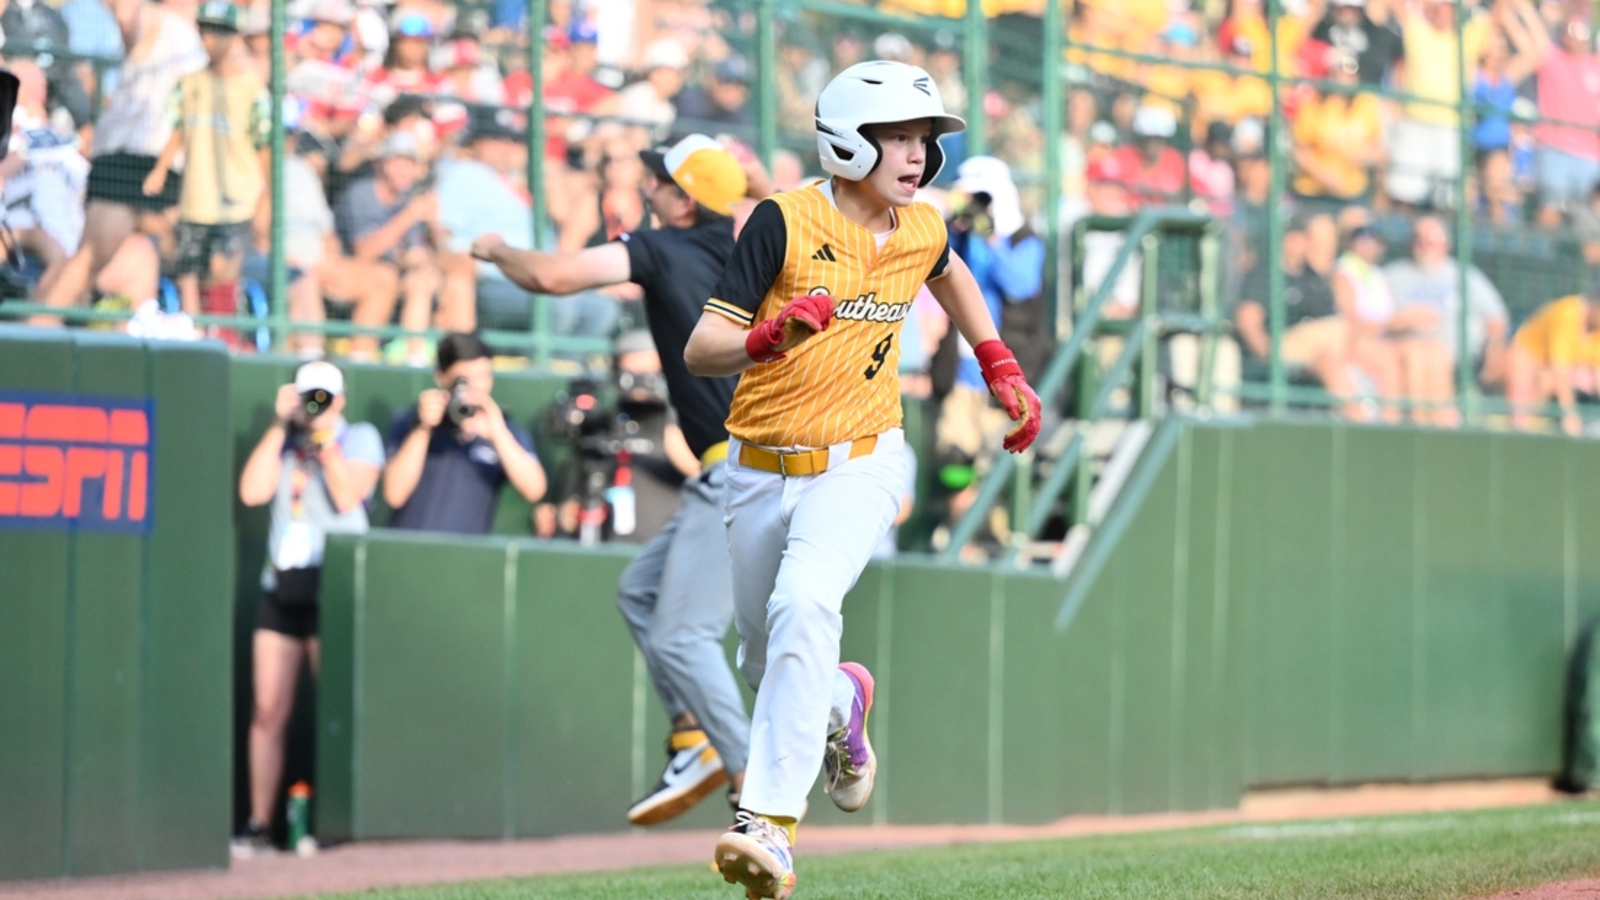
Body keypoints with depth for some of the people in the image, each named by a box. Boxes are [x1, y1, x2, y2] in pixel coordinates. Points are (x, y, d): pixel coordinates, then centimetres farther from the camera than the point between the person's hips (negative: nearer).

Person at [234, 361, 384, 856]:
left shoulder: (359, 438, 4)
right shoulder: (284, 441, 15)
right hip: (280, 587, 4)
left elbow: (347, 495, -12)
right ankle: (258, 825, 1)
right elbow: (252, 492, -2)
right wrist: (280, 425, -2)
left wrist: (324, 437, -9)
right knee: (268, 712, 0)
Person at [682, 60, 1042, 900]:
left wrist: (1000, 367, 23)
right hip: (761, 472, 0)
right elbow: (699, 350, -16)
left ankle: (769, 824, -31)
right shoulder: (786, 221, -12)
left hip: (858, 464, 0)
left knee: (804, 609, -27)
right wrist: (767, 339, -35)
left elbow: (948, 275, 28)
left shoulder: (921, 231, 0)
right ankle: (841, 702, 50)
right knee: (765, 659, 13)